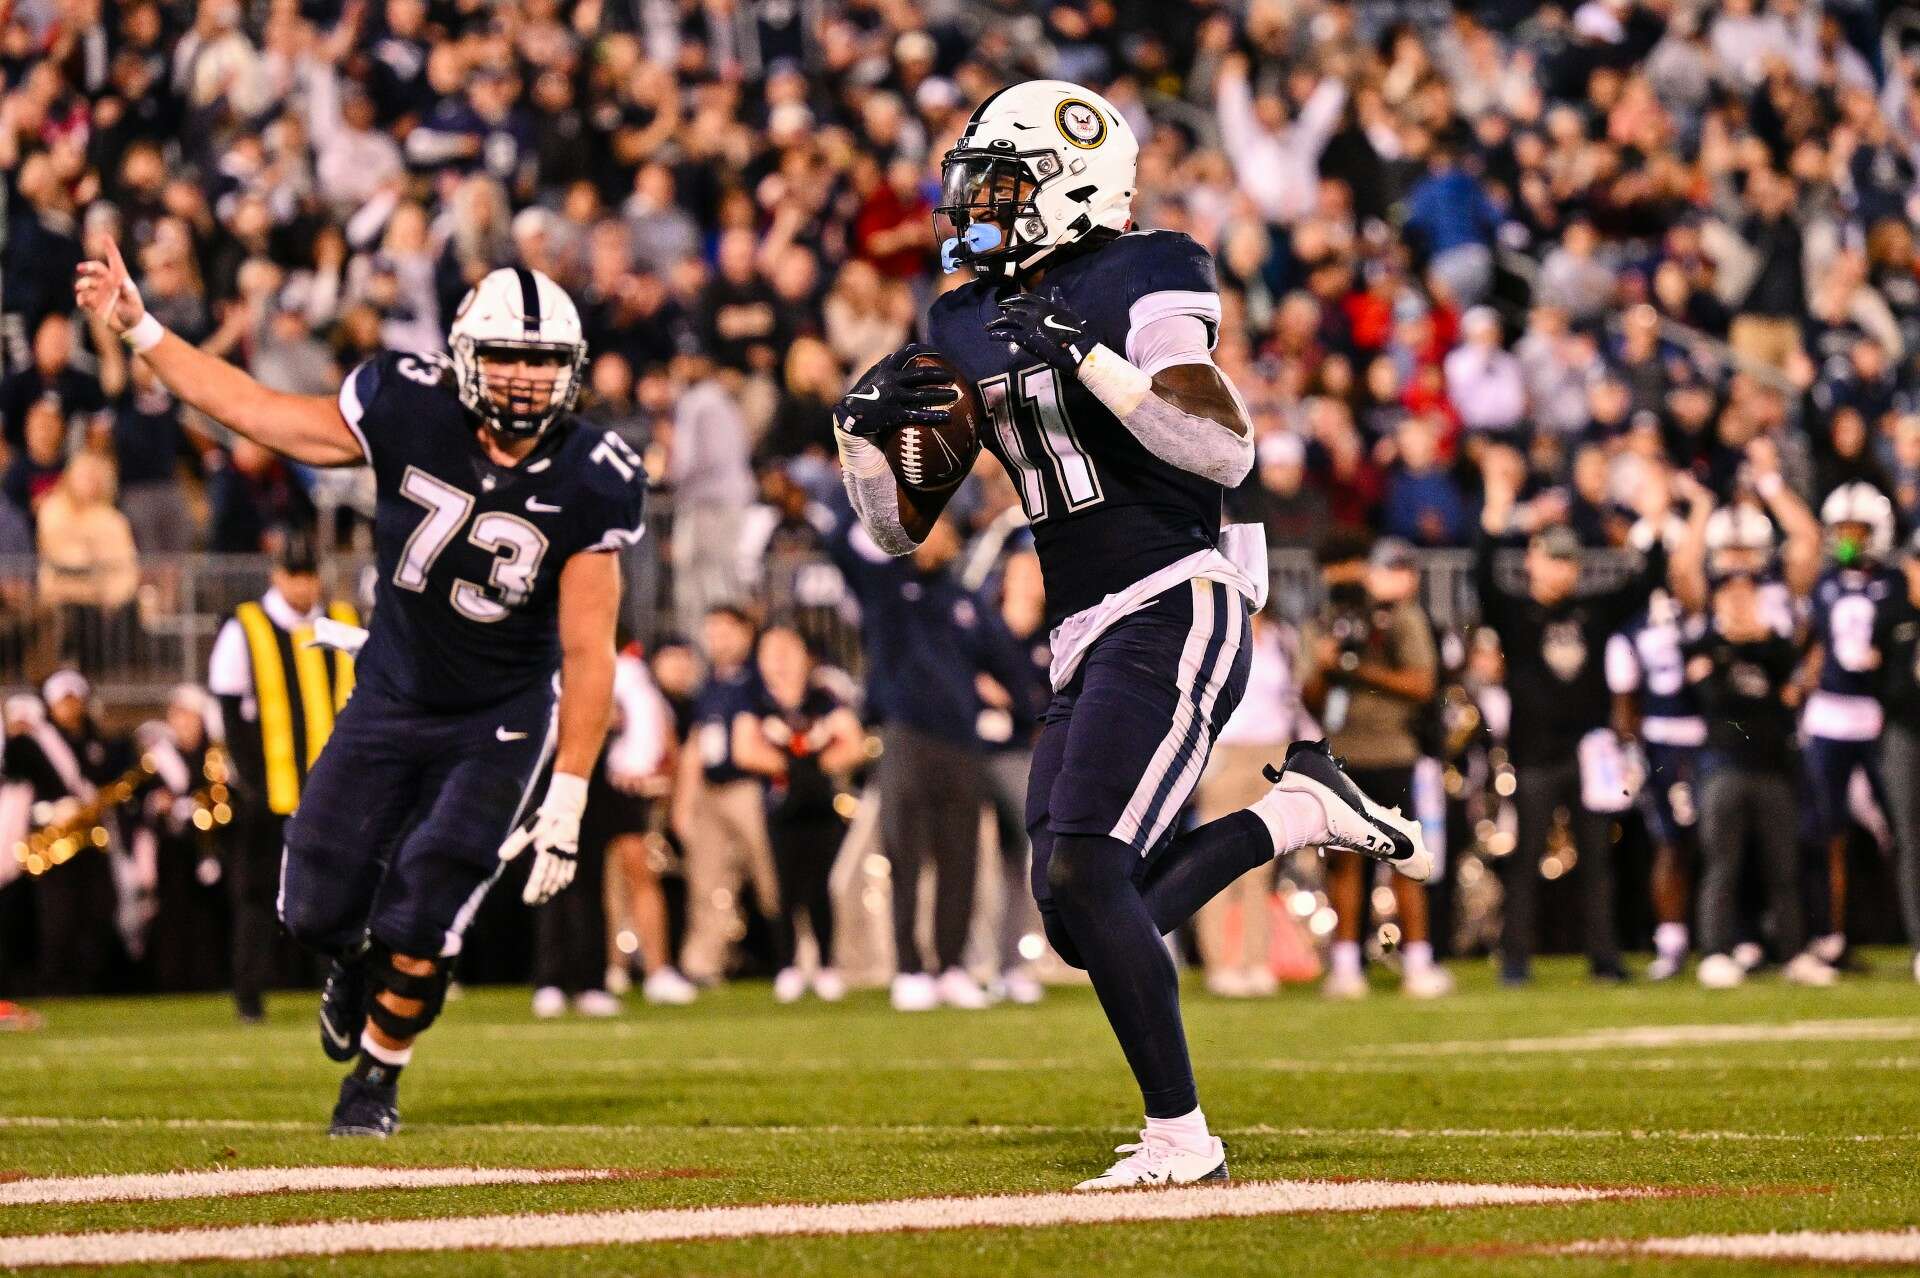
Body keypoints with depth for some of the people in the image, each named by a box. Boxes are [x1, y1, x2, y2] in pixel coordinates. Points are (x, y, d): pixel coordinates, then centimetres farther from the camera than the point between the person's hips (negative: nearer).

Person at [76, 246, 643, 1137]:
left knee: (422, 916, -10)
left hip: (500, 723, -2)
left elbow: (587, 654, -14)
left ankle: (377, 1078, 18)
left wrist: (568, 800, -16)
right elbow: (254, 410, -5)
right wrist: (137, 329, -8)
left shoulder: (587, 485, -17)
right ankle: (358, 962, 40)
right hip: (391, 699, 2)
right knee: (317, 909, 1)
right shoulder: (411, 415, -15)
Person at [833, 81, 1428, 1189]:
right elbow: (902, 528, 17)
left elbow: (1229, 452, -21)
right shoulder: (964, 327, 14)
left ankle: (1181, 1138, -7)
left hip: (1175, 612, -8)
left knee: (1083, 878, -18)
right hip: (1086, 643, 8)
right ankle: (1301, 810, 17)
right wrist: (864, 427, -2)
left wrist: (1086, 355, -24)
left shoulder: (1141, 284, -7)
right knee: (1083, 920, 3)